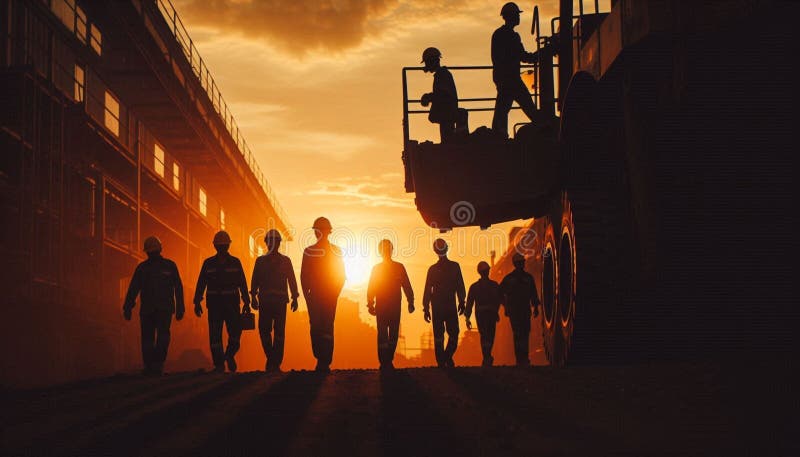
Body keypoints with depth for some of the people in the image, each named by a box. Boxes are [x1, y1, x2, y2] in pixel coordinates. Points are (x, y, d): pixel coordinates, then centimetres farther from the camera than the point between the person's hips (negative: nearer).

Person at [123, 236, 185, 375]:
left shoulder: (169, 266, 7)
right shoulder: (142, 267, 11)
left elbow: (178, 288, 8)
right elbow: (133, 289, 10)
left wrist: (179, 308, 2)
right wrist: (127, 308, 1)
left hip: (165, 309, -2)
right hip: (147, 310, 2)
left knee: (163, 336, -17)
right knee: (147, 339, 0)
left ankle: (157, 364, -17)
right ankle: (149, 366, 6)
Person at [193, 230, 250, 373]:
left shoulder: (235, 262, 7)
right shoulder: (208, 263, 7)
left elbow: (242, 284, 7)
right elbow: (201, 284, 6)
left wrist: (246, 302, 1)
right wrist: (197, 302, -3)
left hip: (232, 304, 0)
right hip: (214, 304, 0)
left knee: (235, 332, -9)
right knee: (215, 335, -3)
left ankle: (230, 355, 19)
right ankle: (219, 365, 3)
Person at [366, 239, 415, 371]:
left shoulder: (399, 267, 6)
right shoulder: (376, 268, 6)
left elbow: (406, 286, 6)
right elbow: (371, 288, 6)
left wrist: (410, 302, -1)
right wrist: (371, 304, -3)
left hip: (395, 306, 1)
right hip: (381, 306, -1)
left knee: (394, 335, 1)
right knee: (382, 335, -6)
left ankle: (388, 361, 10)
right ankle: (385, 362, -6)